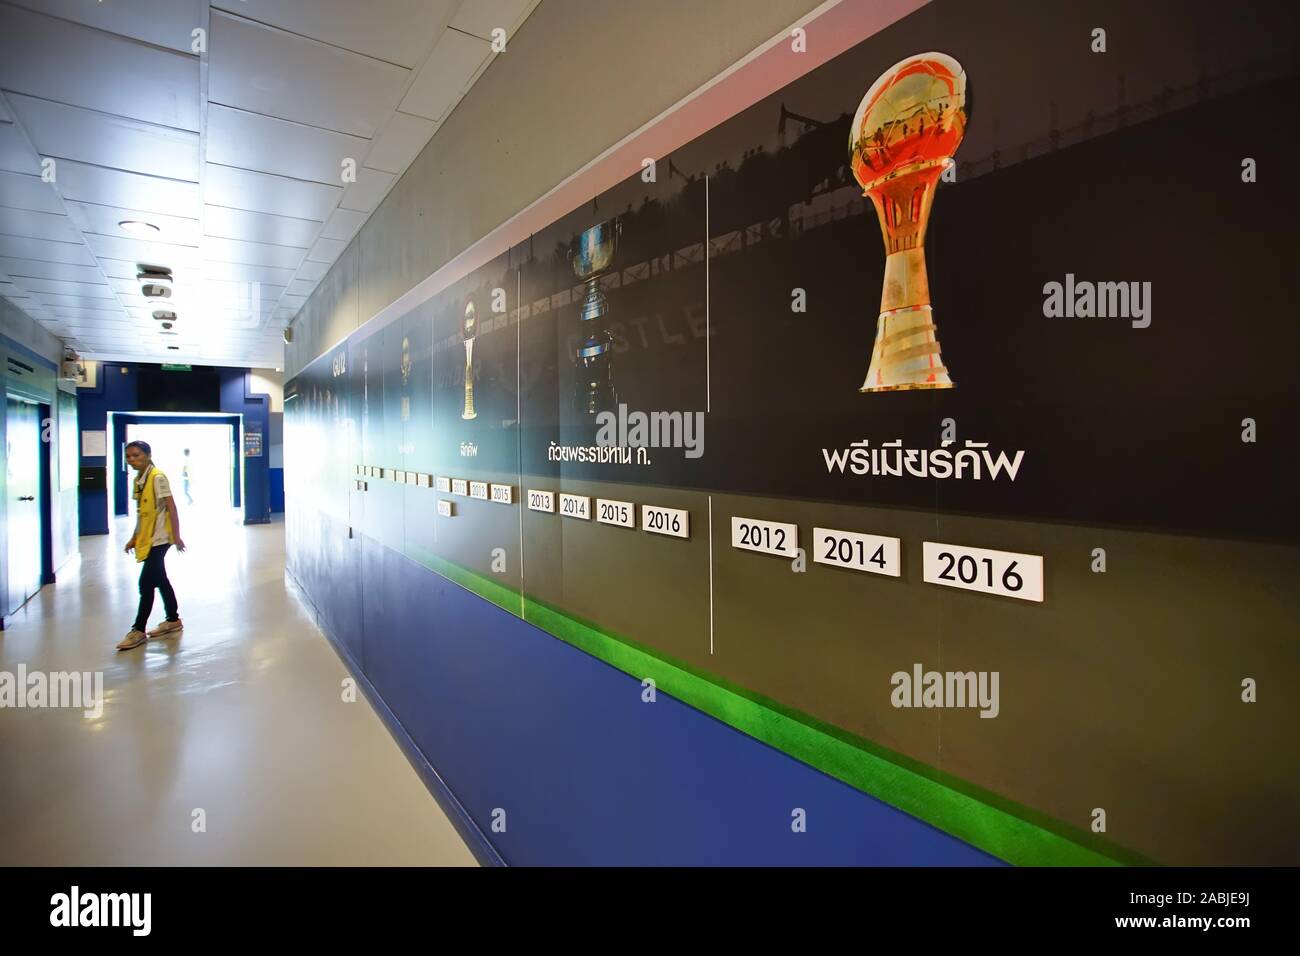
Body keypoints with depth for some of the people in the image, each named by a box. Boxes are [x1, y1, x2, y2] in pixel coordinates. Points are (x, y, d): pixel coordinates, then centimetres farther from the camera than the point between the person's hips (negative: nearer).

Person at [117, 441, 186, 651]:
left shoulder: (157, 477, -15)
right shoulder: (138, 480, 10)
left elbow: (171, 507, -17)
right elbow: (142, 513, 16)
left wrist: (176, 536, -20)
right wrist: (134, 538, 18)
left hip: (159, 539, -9)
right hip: (147, 539, 9)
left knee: (146, 583, -5)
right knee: (160, 580, 14)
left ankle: (138, 630, 3)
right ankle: (173, 620, 24)